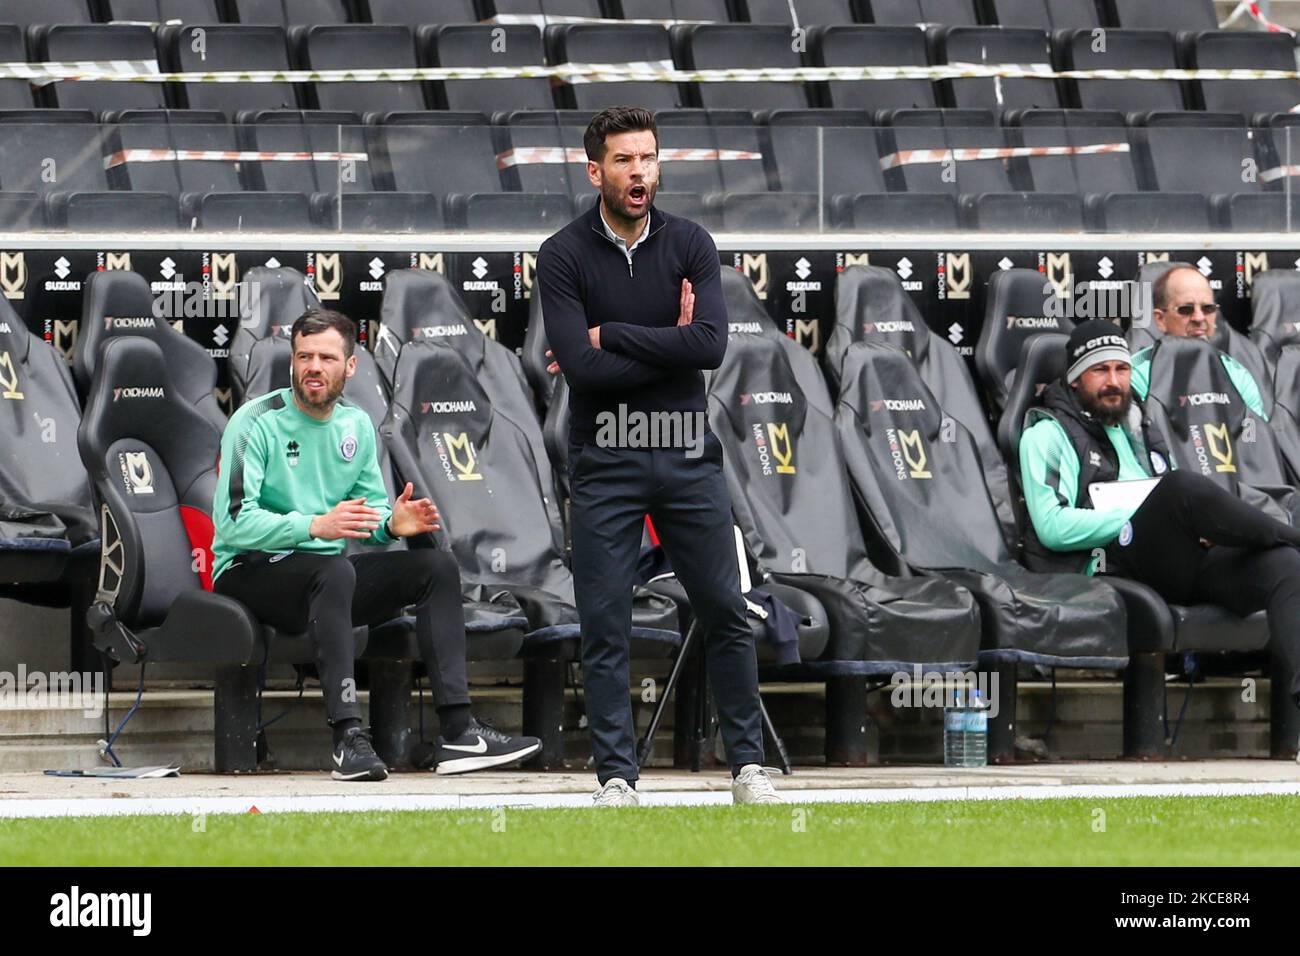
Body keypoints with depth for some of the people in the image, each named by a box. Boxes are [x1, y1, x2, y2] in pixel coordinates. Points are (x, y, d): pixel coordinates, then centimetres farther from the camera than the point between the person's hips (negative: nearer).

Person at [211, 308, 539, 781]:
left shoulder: (356, 425, 9)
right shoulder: (257, 423, -13)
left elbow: (371, 508, 14)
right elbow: (232, 523, -22)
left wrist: (392, 523, -11)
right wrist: (315, 526, -33)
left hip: (326, 574, 7)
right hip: (250, 572, -7)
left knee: (437, 565, -8)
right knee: (335, 570, -38)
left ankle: (457, 732, -17)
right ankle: (348, 737, -43)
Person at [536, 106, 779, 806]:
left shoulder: (689, 245, 3)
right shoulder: (563, 256, -4)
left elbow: (711, 345, -12)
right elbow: (581, 366, -16)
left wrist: (611, 336, -12)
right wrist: (668, 346, -9)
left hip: (687, 455, 2)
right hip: (605, 462, -2)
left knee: (725, 614, 4)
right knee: (604, 628, -1)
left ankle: (748, 764, 14)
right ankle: (616, 777, 5)